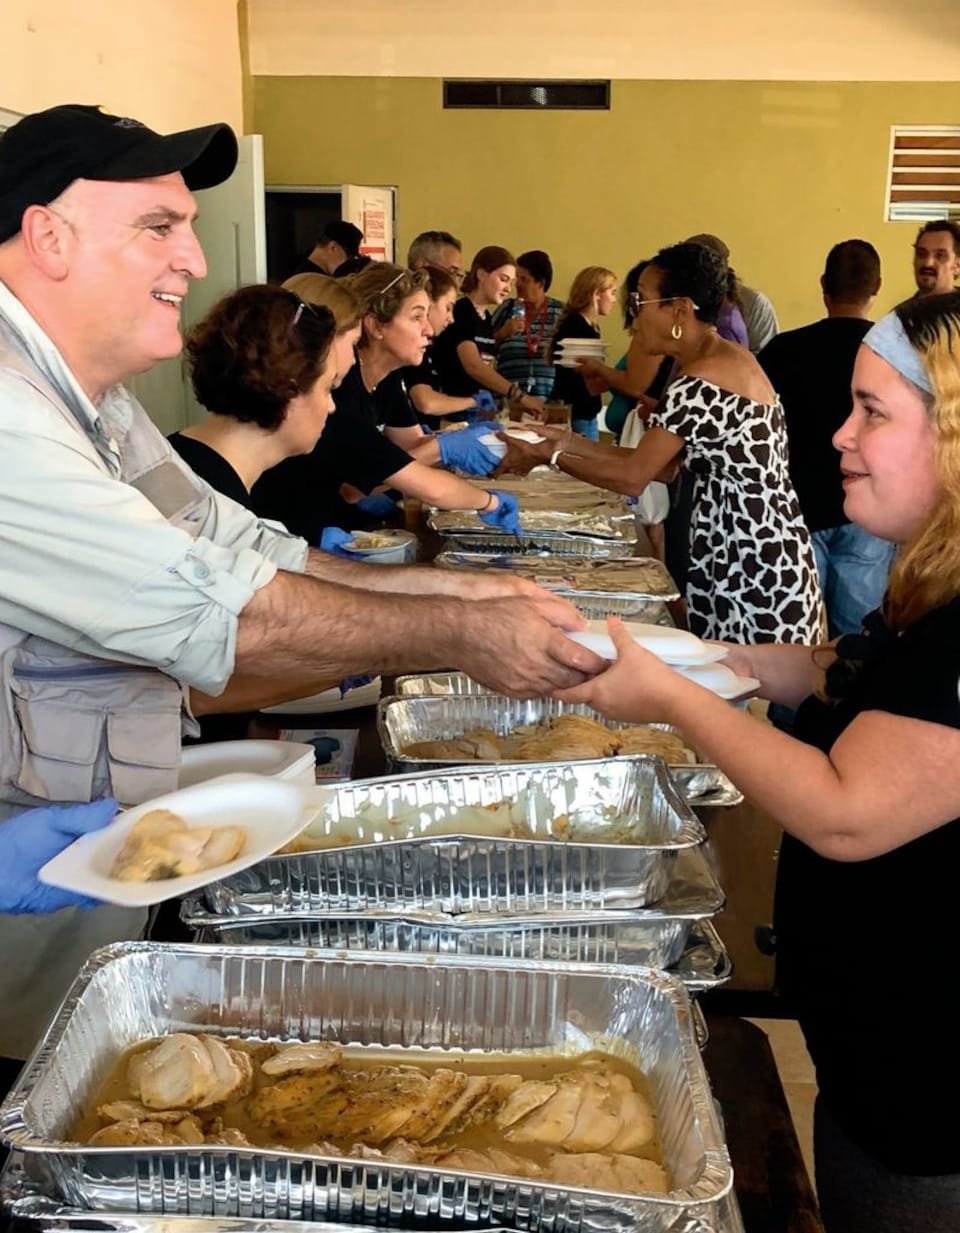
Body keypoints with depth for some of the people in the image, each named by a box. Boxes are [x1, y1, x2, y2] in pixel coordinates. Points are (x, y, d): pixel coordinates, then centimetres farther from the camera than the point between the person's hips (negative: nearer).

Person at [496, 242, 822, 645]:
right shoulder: (728, 358, 11)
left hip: (750, 565, -9)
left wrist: (545, 455, -4)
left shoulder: (699, 383, -19)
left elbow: (632, 477, -15)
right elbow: (663, 465, 10)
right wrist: (567, 442, 9)